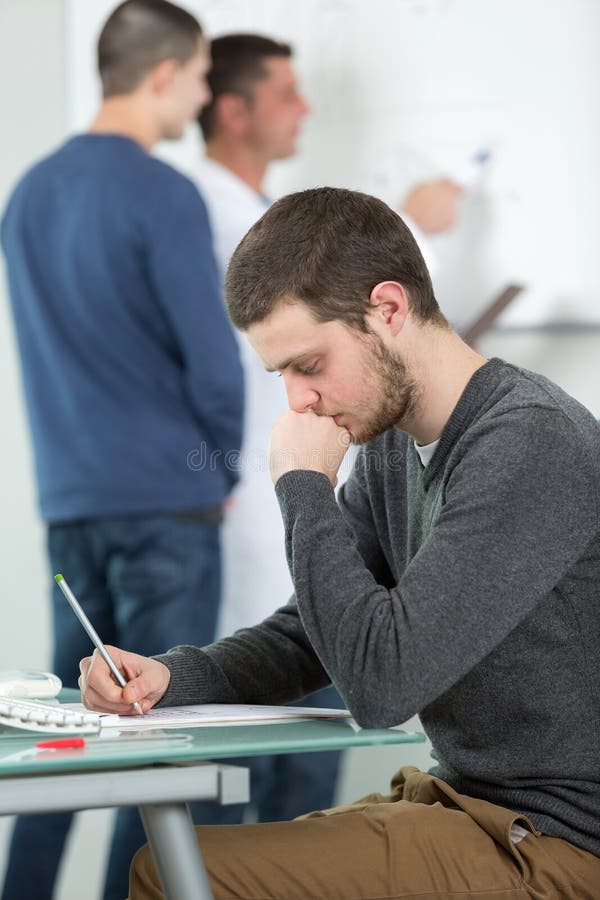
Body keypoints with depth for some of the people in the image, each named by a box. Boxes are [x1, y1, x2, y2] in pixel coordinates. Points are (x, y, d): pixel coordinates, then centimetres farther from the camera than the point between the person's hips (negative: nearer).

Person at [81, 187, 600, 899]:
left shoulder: (534, 441, -20)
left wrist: (305, 487, -15)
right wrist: (168, 677, -3)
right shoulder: (391, 444, 8)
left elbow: (381, 684, -25)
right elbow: (315, 636, 16)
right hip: (464, 801, 9)